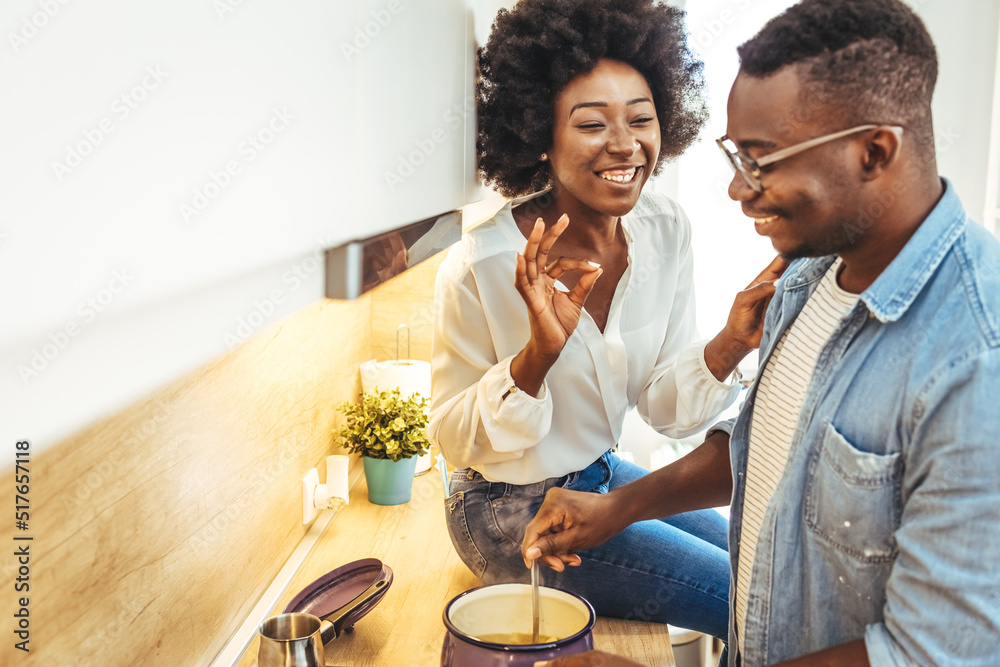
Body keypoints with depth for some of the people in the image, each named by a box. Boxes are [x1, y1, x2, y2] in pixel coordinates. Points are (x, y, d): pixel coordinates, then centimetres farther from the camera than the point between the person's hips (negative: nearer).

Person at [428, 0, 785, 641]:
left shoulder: (667, 228, -10)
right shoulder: (479, 268, -27)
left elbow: (665, 406, -3)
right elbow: (455, 440, -17)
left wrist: (731, 343, -23)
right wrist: (538, 353, -34)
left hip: (603, 474, 6)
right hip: (514, 513, -6)